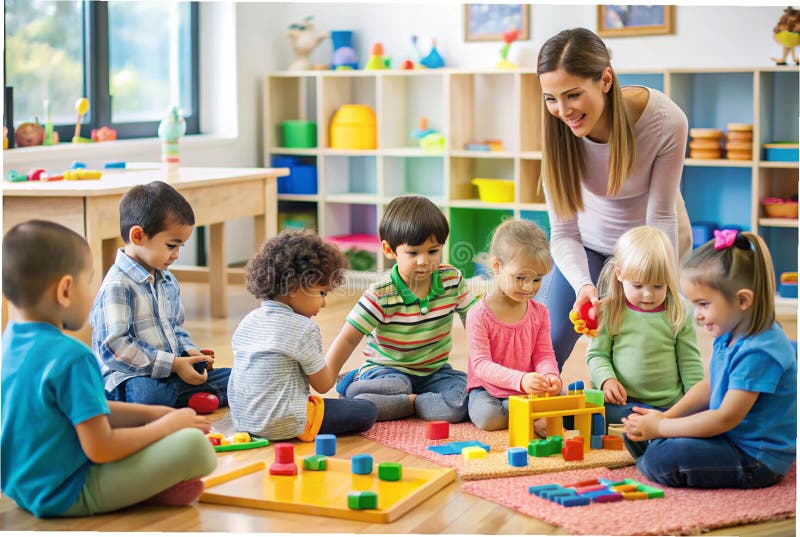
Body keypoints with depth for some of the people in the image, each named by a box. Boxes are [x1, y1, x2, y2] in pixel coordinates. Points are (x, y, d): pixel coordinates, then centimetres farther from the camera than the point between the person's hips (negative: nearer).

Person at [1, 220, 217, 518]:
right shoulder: (72, 358, -23)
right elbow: (100, 449, -22)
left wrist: (150, 413, 12)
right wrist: (166, 426, -8)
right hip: (67, 495, -10)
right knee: (194, 445, -22)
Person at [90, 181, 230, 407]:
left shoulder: (168, 282, 17)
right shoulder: (118, 286, -14)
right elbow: (114, 348, -22)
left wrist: (189, 352, 7)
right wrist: (173, 364, -21)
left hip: (170, 374, 9)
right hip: (131, 378, -9)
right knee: (151, 393, -43)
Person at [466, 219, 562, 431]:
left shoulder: (539, 313, 3)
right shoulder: (479, 315, -13)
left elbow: (544, 354, 2)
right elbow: (481, 364, -19)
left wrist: (550, 375, -24)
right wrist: (521, 380, -34)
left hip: (527, 391, 3)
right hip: (487, 389, -3)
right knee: (487, 416, -35)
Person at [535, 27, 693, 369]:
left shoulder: (666, 121, -31)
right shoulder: (558, 130, -24)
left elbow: (661, 216, -20)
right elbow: (563, 232, -21)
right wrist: (583, 285, -39)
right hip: (590, 242, 2)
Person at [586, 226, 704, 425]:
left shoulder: (679, 312, 2)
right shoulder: (609, 311, 1)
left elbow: (689, 362, 8)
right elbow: (597, 354, 7)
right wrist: (606, 380, -12)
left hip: (670, 405, 0)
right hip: (622, 403, 0)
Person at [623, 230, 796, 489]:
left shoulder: (759, 353, -28)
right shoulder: (729, 336, 4)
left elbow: (726, 418, -27)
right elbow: (708, 387, 15)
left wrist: (661, 426, -19)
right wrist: (666, 416, -1)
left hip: (757, 458, -10)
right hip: (730, 437, 10)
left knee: (661, 459, -23)